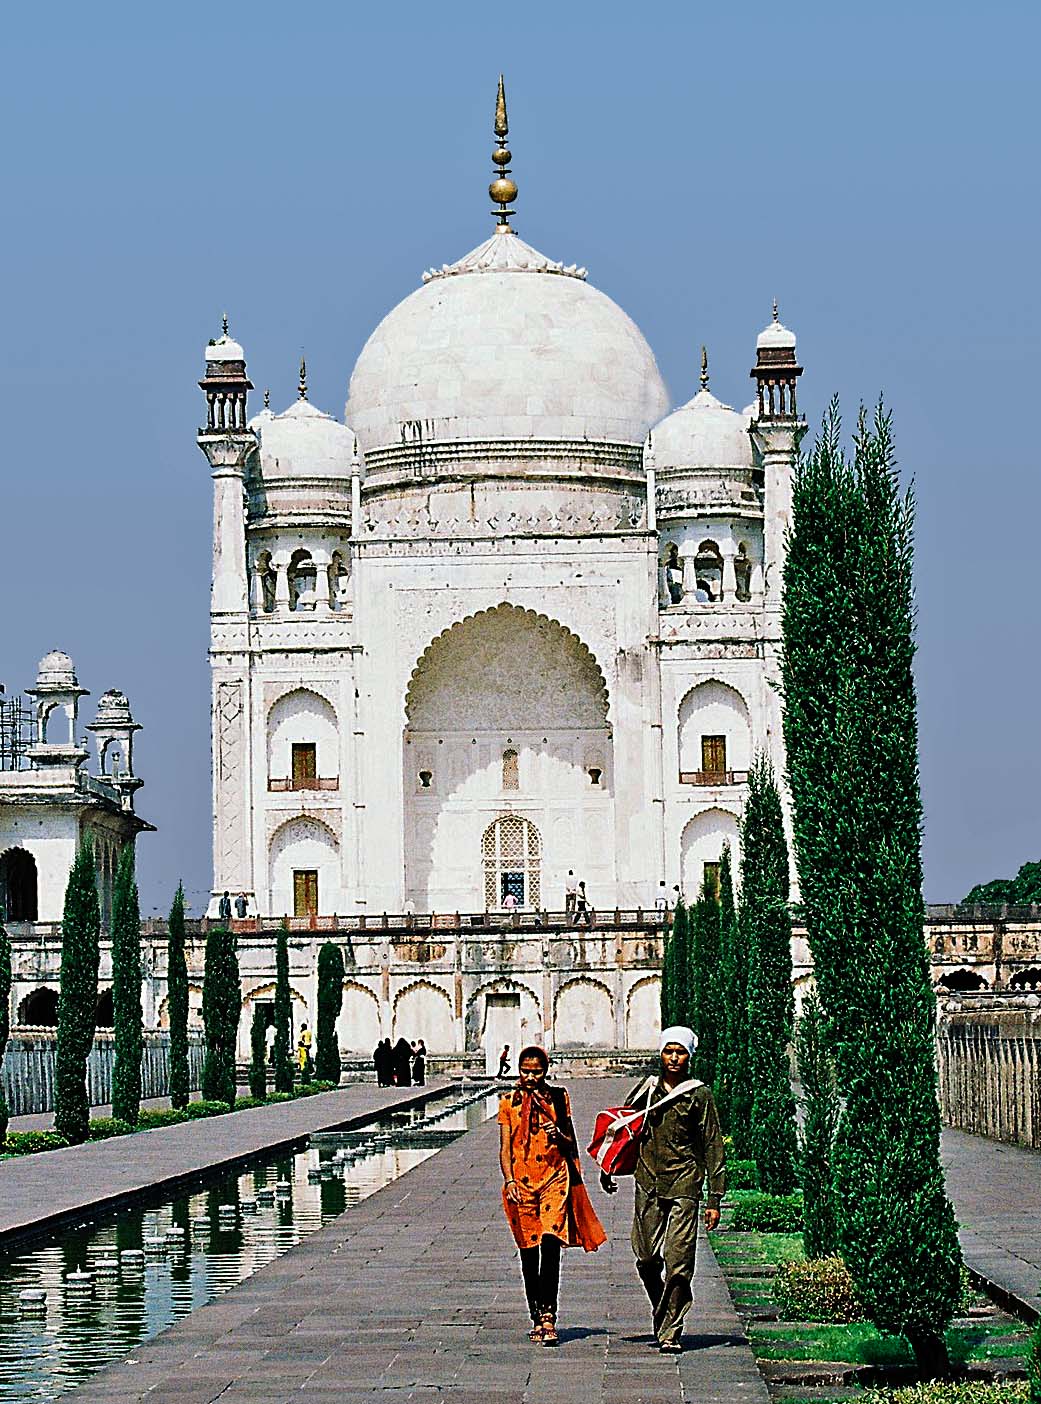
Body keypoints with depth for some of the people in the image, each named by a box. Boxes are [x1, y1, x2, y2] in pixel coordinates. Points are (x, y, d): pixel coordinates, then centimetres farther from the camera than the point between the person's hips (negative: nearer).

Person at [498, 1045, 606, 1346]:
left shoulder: (558, 1097, 8)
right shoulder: (509, 1103, 7)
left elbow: (572, 1144, 14)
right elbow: (505, 1148, 3)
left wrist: (559, 1136, -8)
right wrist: (509, 1180, -12)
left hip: (555, 1178, -1)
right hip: (521, 1182, 1)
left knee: (550, 1245, -16)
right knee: (528, 1253, 6)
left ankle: (548, 1317, -18)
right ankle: (537, 1318, 17)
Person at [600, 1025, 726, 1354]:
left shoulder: (699, 1095, 1)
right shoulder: (646, 1090, 9)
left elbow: (713, 1147, 2)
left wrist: (714, 1199, -2)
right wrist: (607, 1168, 20)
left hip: (684, 1186, -3)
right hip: (648, 1184, 3)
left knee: (678, 1263, -9)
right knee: (647, 1259, 6)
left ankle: (670, 1331, -3)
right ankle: (662, 1311, 30)